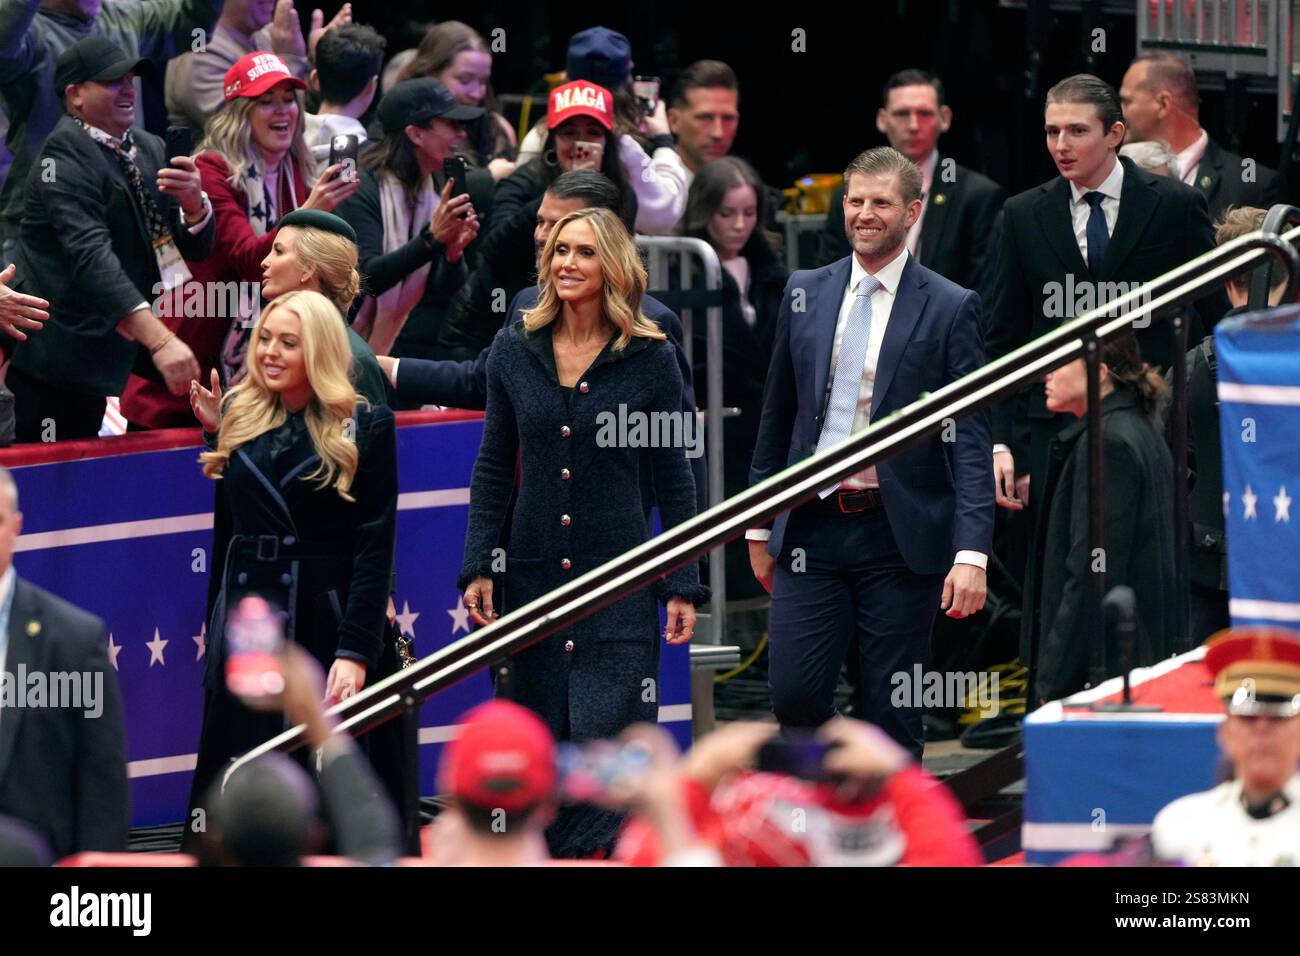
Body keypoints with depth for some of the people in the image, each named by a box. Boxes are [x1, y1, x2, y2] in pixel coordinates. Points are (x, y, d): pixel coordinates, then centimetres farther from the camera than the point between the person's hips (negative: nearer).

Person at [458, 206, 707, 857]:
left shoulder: (651, 358, -1)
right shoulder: (515, 351, 5)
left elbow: (673, 478, 2)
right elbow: (493, 469, 10)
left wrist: (684, 585, -2)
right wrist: (478, 568, 2)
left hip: (621, 581, -3)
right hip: (533, 576, 3)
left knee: (607, 741, -11)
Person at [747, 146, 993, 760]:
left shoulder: (950, 308, -2)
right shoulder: (805, 294, 9)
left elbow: (970, 441, -6)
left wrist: (972, 552, -14)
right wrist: (759, 526, 16)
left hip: (900, 537, -3)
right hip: (812, 528, 3)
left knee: (891, 714, 1)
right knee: (795, 697, -4)